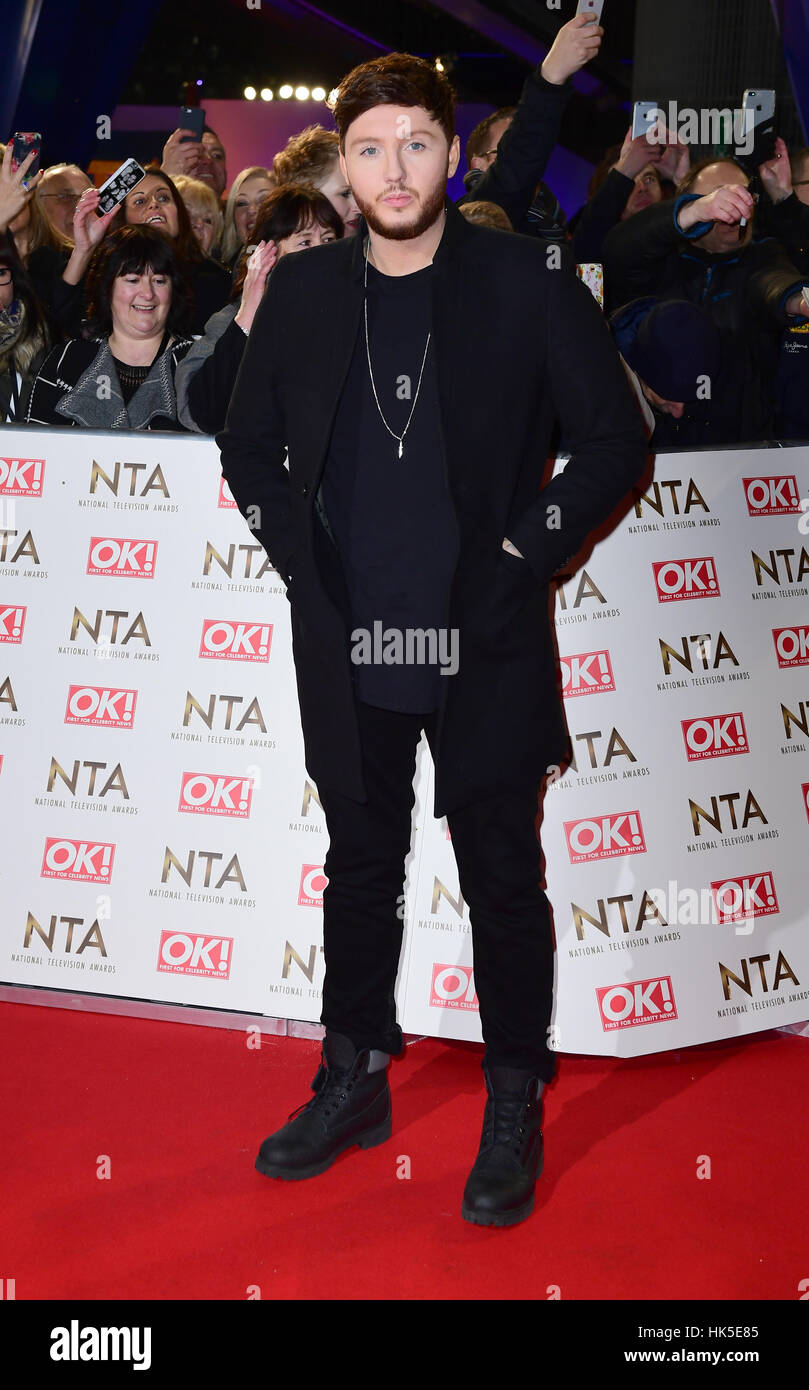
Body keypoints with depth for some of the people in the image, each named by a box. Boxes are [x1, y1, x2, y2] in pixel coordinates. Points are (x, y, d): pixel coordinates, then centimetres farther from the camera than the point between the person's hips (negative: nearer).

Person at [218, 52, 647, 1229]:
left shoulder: (528, 283, -4)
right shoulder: (303, 291, 5)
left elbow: (616, 439, -1)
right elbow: (250, 447, 15)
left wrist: (524, 554, -7)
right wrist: (303, 560, 4)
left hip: (484, 646, -3)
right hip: (349, 646, 3)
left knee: (502, 879, 7)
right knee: (361, 867, 16)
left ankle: (515, 1109, 23)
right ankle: (354, 1083, 33)